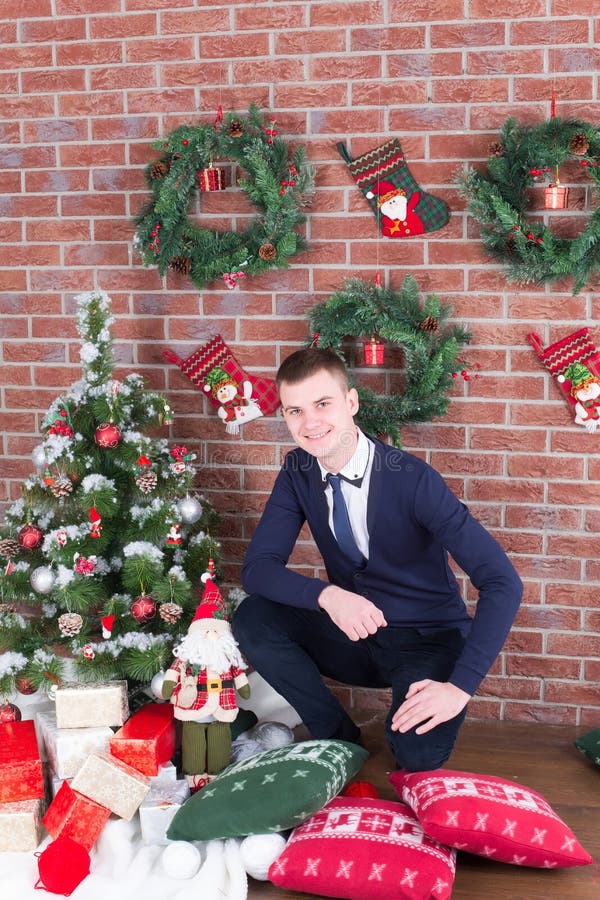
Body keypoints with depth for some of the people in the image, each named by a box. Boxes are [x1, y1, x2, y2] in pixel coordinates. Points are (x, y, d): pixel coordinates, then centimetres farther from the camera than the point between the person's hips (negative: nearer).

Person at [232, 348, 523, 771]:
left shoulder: (412, 479, -23)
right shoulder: (299, 472, -7)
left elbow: (503, 582, -26)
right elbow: (258, 566, -9)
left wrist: (461, 685, -33)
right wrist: (327, 595, -30)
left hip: (428, 641, -4)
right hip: (354, 632, 5)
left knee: (417, 756, -30)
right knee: (252, 619, -19)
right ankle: (340, 738, -2)